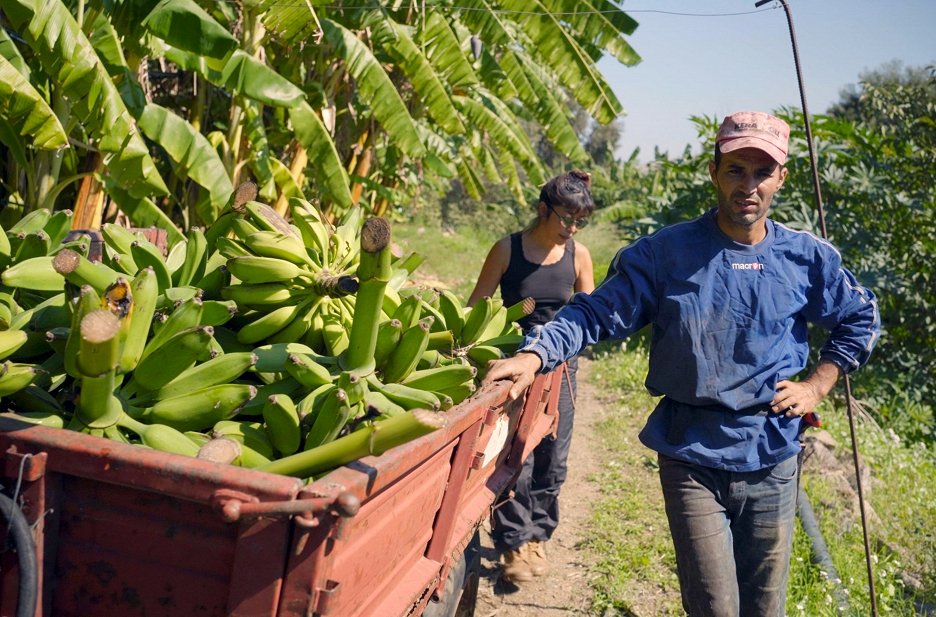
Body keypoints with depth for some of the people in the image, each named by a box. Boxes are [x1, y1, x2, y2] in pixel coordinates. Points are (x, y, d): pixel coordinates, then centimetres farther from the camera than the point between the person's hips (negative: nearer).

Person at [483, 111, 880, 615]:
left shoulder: (806, 258, 2)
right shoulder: (667, 253, -6)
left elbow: (860, 321, 17)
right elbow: (597, 313, -8)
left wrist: (816, 386, 6)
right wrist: (535, 355, -23)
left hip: (773, 461, 3)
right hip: (693, 460, -3)